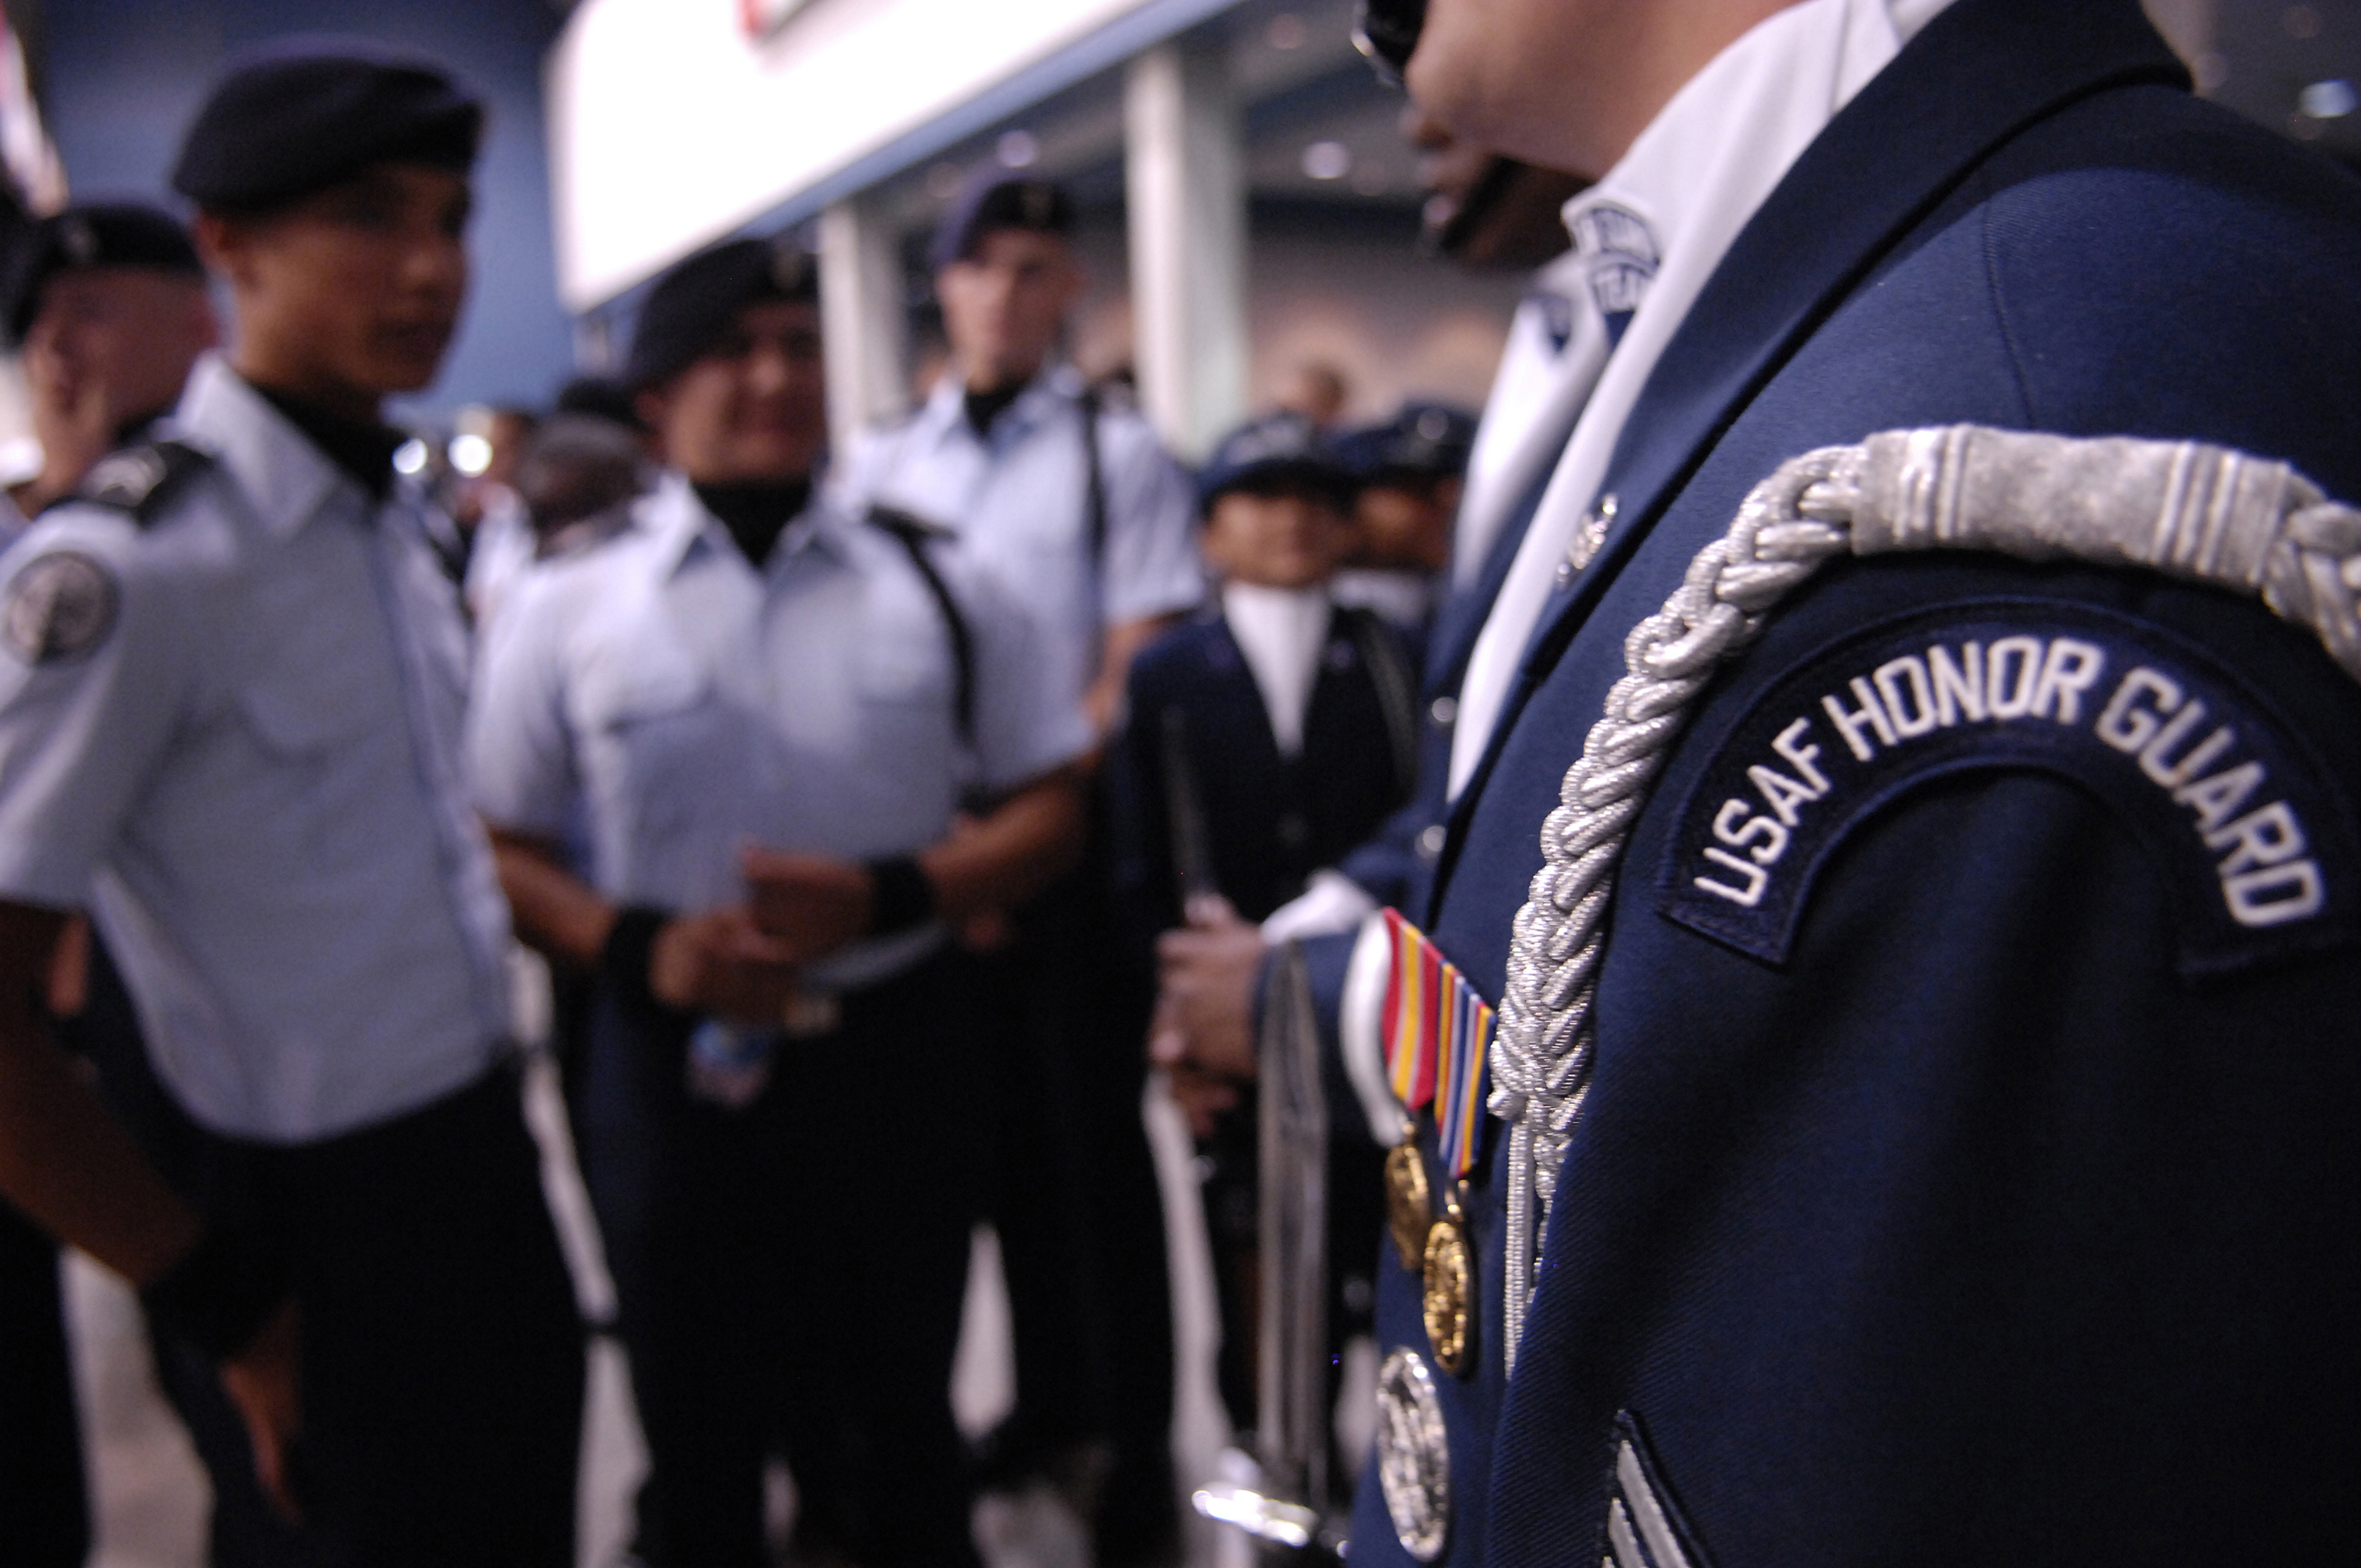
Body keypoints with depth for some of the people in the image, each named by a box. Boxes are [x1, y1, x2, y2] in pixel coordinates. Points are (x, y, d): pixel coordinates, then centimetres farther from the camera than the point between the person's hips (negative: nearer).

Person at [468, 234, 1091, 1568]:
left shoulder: (936, 591, -1)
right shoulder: (567, 611, -2)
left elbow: (1053, 808, 1)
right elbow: (501, 847, 1)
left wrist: (886, 896, -16)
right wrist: (639, 947, -17)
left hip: (900, 1057, 1)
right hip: (677, 1069, 0)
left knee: (901, 1436, 20)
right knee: (702, 1455, 19)